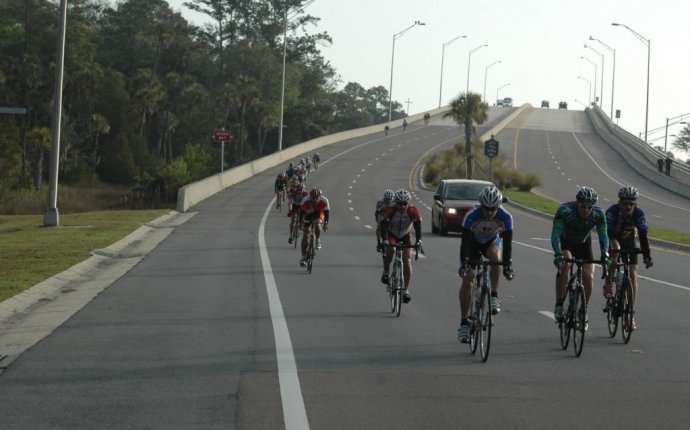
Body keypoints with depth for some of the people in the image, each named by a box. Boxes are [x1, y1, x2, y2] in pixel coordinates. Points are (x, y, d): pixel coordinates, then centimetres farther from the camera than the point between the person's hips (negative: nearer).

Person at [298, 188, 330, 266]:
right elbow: (301, 211, -18)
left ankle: (318, 241, -5)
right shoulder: (306, 201, -29)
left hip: (318, 216, 0)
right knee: (305, 234, -10)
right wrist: (300, 223, -21)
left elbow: (327, 212, -20)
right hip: (308, 215, 0)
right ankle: (303, 257, -7)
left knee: (317, 225, -34)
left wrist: (326, 224, -27)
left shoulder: (324, 201, -28)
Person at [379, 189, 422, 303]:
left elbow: (418, 226, -30)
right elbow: (383, 226, -33)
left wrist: (418, 240, -46)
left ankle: (406, 290, -4)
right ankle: (386, 272, -8)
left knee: (407, 260, -12)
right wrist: (384, 240, -48)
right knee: (390, 250, -34)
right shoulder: (390, 210, -29)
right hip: (391, 234, -1)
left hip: (405, 236, 1)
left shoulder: (413, 211, -26)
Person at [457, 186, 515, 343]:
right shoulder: (472, 216, -34)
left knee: (496, 257, -35)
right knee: (467, 280, -11)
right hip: (474, 243, -1)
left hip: (492, 242, 1)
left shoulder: (505, 217, -30)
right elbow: (465, 242, -34)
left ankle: (494, 297, -19)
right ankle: (464, 323, -3)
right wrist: (463, 264, -43)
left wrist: (507, 265, -37)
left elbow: (507, 242, -28)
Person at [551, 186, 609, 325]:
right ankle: (559, 304, -23)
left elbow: (603, 235, -29)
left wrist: (604, 253, -47)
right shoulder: (564, 210, -33)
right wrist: (557, 254, -54)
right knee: (565, 264, -32)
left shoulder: (598, 214, -25)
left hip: (584, 244, 2)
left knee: (588, 277, -14)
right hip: (565, 242, -2)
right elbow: (555, 233, -38)